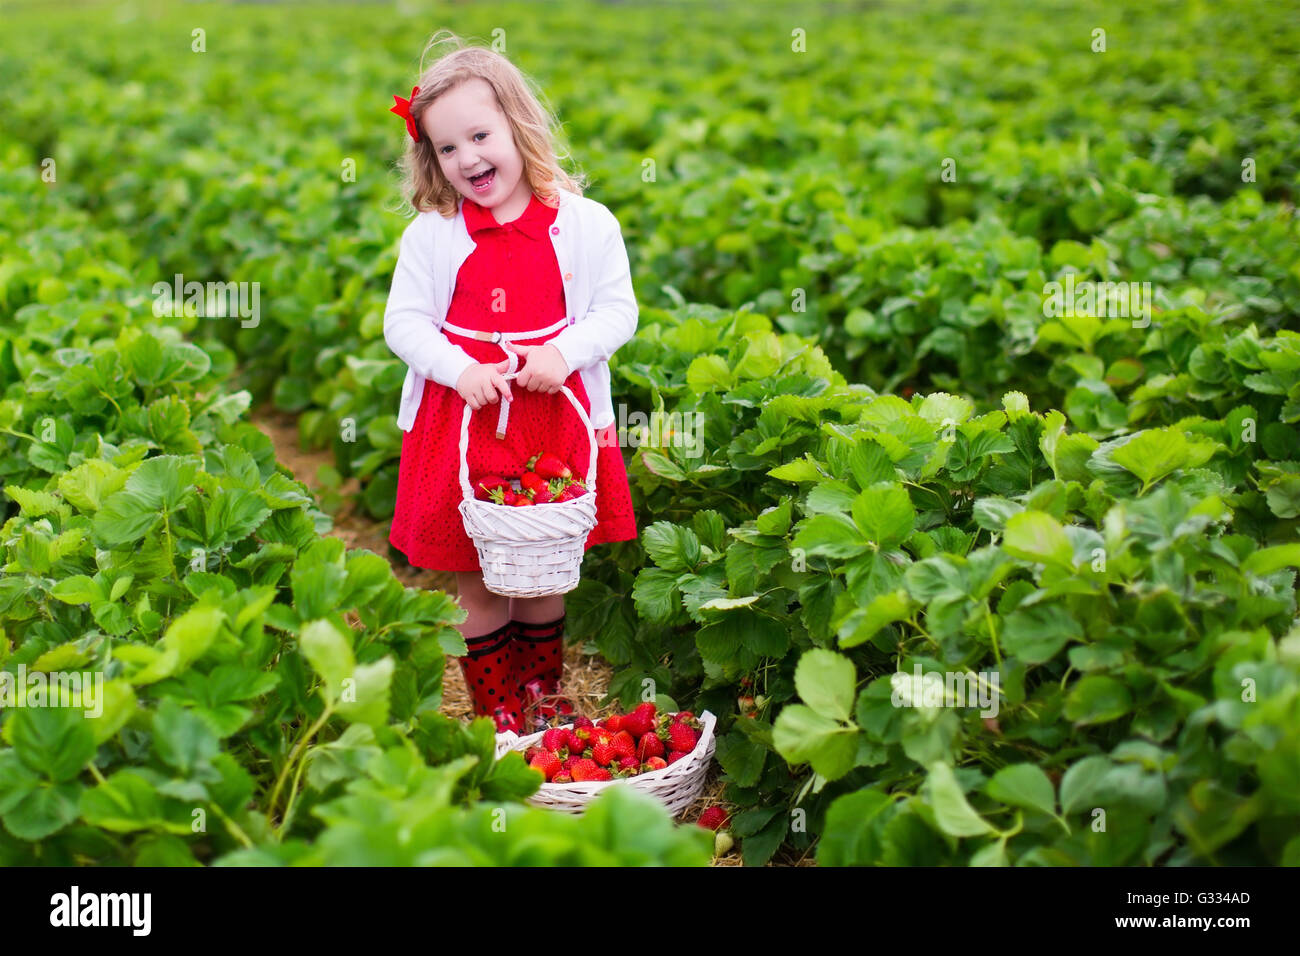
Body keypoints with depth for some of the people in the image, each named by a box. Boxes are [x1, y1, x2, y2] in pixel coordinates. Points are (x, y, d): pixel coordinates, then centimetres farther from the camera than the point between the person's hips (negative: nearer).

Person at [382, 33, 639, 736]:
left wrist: (564, 354, -16)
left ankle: (542, 693, 32)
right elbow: (403, 321, 2)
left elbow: (617, 310, 0)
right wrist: (459, 370, -15)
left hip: (556, 418, 0)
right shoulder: (431, 234, 1)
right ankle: (496, 711, 22)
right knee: (475, 581, 7)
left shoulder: (585, 223, -2)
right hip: (461, 416, 1)